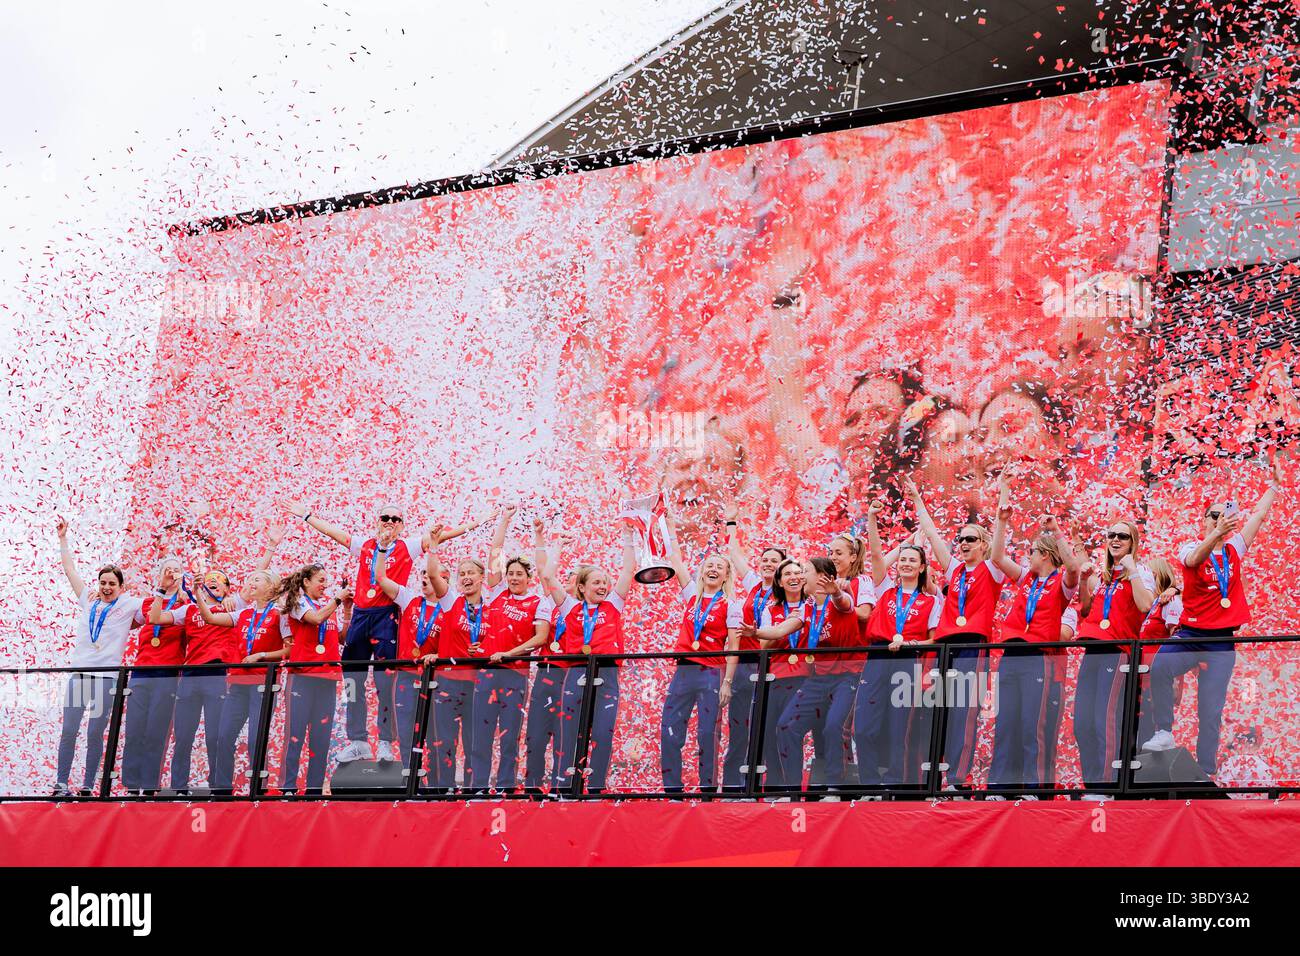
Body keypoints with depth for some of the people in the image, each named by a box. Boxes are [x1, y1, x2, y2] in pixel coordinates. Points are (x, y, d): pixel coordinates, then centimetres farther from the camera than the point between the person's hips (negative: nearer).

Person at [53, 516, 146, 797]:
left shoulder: (128, 605, 6)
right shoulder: (88, 600, 15)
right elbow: (70, 569, 21)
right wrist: (62, 538, 22)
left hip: (107, 677, -3)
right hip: (79, 673, 3)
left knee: (95, 734, -2)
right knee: (68, 731, -2)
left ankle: (88, 786, 4)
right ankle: (61, 783, 2)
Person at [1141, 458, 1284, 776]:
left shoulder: (1234, 550, 10)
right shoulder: (1189, 548, -1)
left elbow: (1259, 514, 20)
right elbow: (1194, 560, -26)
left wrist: (1275, 483, 25)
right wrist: (1216, 534, -43)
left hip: (1222, 642, 3)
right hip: (1189, 634, -3)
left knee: (1211, 714, 2)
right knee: (1160, 666, -34)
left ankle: (1206, 774, 6)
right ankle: (1164, 733, -23)